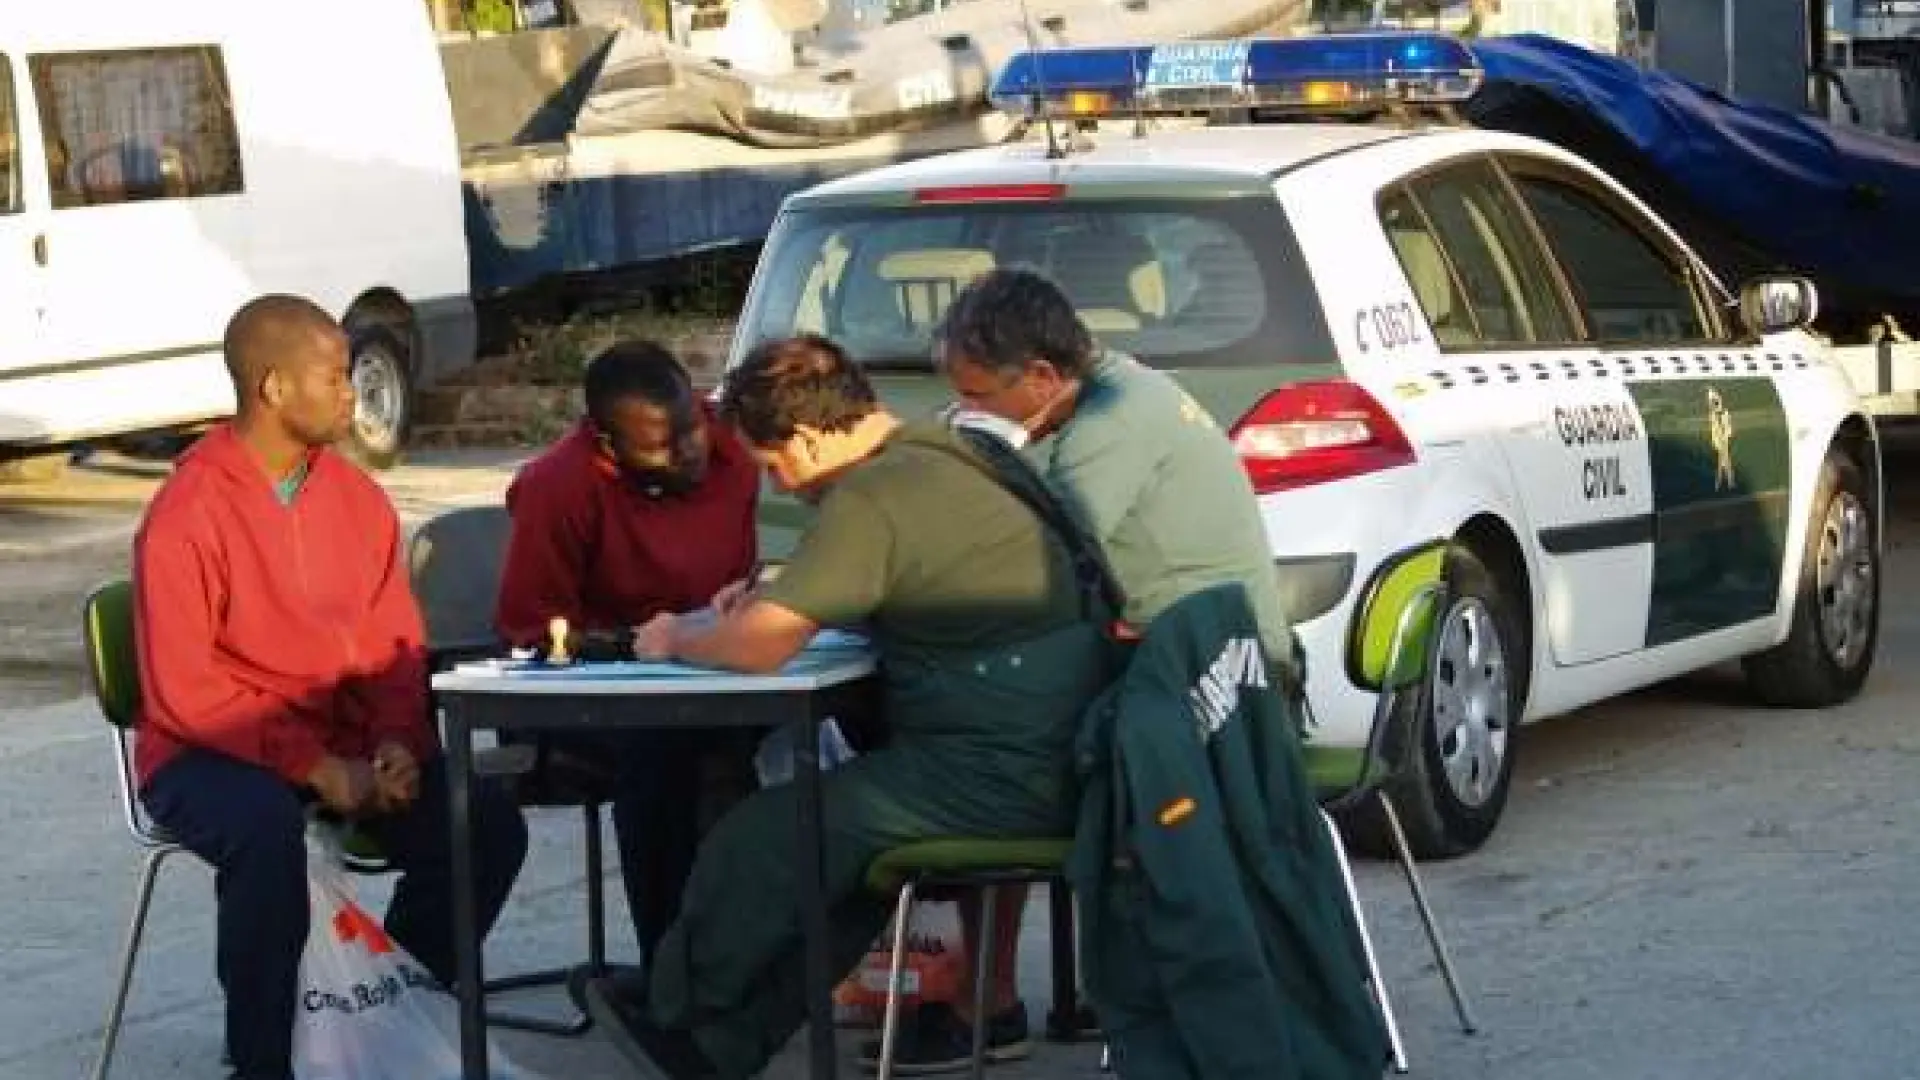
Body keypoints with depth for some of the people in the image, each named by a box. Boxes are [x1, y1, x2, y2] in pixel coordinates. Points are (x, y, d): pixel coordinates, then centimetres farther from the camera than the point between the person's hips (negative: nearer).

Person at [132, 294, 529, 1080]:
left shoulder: (357, 499, 4)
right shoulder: (186, 516, -15)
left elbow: (396, 643, 9)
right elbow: (183, 691, -18)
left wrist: (398, 740, -11)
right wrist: (313, 766, -22)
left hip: (345, 742, 6)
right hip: (211, 754, -6)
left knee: (488, 827, -13)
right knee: (268, 830, -38)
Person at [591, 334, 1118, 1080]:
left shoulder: (870, 500, -16)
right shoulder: (938, 455, 13)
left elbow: (760, 648, -18)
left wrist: (674, 641, 2)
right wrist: (782, 599, 18)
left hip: (1006, 769, -10)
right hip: (1060, 748, 10)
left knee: (759, 844, -4)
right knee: (840, 849, 22)